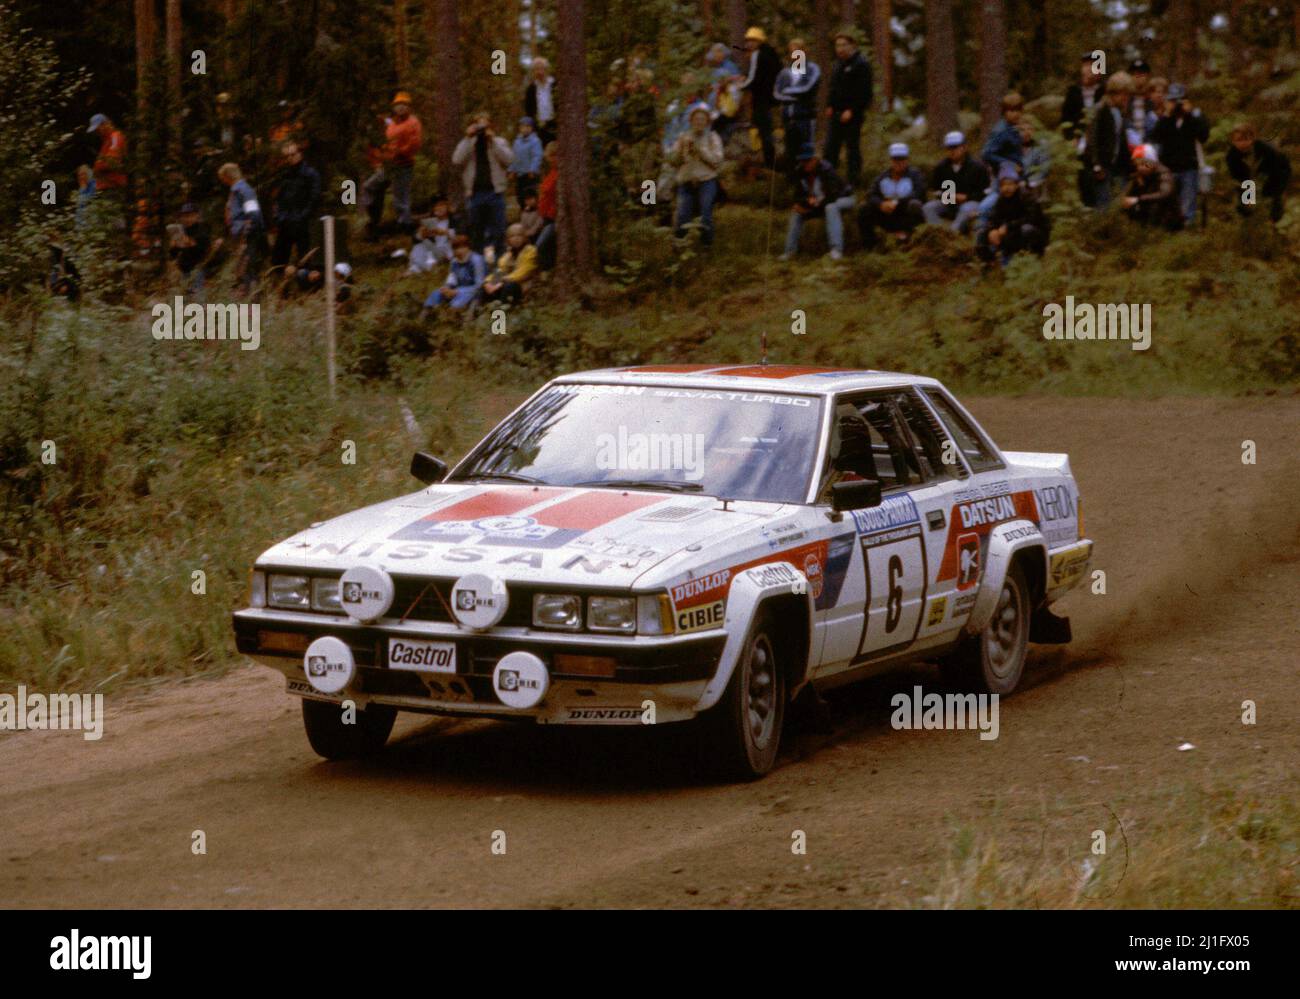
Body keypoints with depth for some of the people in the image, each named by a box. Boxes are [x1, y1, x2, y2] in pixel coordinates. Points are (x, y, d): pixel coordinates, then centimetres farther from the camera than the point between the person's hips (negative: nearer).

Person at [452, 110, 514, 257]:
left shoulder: (499, 142, 9)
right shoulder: (467, 144, 10)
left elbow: (508, 159, -8)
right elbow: (457, 160, -7)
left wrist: (493, 141, -11)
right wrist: (468, 139, -10)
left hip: (495, 191, -1)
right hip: (475, 192, 1)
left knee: (497, 231, -4)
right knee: (476, 232, 6)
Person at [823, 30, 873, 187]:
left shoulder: (860, 64, -10)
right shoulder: (838, 63, 16)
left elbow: (863, 92, -15)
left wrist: (851, 111, -18)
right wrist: (830, 105, 9)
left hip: (852, 114, -8)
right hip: (837, 113, 8)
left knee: (853, 147, -1)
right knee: (830, 146, 5)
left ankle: (853, 178, 4)